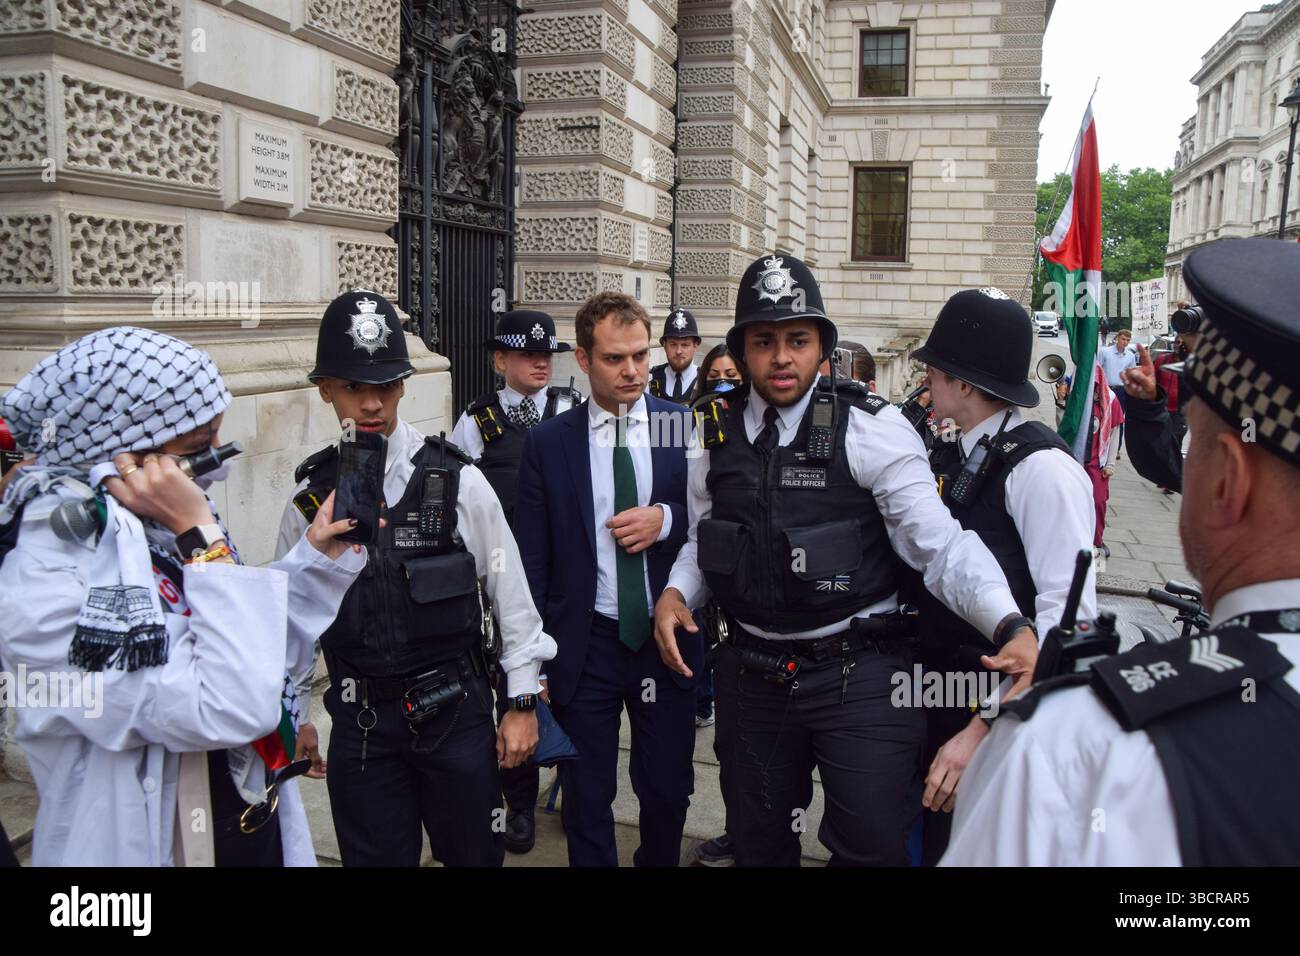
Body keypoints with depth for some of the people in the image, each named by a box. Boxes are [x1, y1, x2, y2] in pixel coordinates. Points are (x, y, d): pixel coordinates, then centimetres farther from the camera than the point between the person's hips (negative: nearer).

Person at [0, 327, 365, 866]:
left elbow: (262, 653, 8)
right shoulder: (47, 587, -25)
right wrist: (201, 536, -27)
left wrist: (318, 555, -2)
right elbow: (231, 711, -30)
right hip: (153, 849, -7)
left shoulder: (155, 532, -2)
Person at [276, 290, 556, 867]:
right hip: (359, 722, 2)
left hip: (454, 711, -2)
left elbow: (510, 591, -3)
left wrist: (524, 700, -1)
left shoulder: (455, 479, -9)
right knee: (377, 858, 14)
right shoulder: (310, 495, -2)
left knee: (475, 856, 12)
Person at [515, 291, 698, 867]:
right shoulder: (547, 442, -3)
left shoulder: (688, 426, -3)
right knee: (585, 802, 13)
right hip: (582, 647, 0)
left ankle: (658, 862, 44)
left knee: (668, 793, 16)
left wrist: (667, 519, -18)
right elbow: (533, 559, -1)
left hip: (666, 640, 1)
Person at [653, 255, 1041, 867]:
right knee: (758, 843, 21)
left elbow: (940, 541, -15)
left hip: (858, 676, -4)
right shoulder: (718, 438, 3)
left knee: (871, 845, 1)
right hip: (753, 674, 4)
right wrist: (676, 592, -6)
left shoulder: (871, 428, -11)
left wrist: (1011, 626, -28)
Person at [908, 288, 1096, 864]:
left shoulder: (1041, 467, -18)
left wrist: (985, 730, -27)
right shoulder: (946, 457, 6)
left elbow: (1069, 613, -24)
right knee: (934, 844, 20)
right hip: (940, 707, 7)